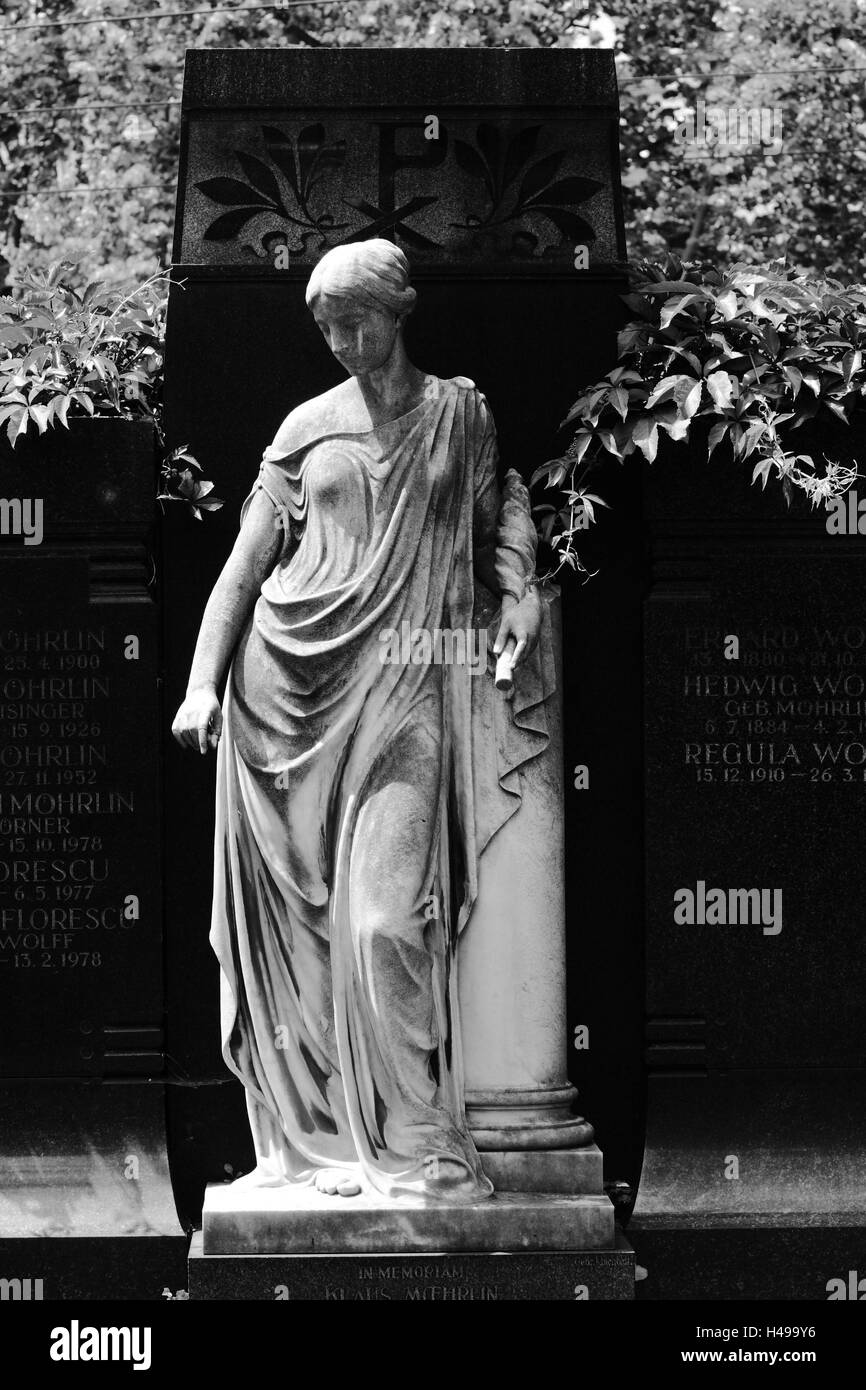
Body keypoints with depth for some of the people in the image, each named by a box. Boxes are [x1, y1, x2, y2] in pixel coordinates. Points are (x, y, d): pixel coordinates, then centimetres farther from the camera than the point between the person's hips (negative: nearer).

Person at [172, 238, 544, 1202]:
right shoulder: (308, 427, 11)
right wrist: (203, 684, 2)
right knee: (294, 917, 1)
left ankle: (415, 1148, -5)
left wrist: (519, 590, -3)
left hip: (403, 689, -2)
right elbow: (246, 562, 10)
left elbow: (501, 508, 18)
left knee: (387, 919, -13)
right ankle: (311, 1133, 10)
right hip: (290, 682, 2)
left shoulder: (460, 412, 8)